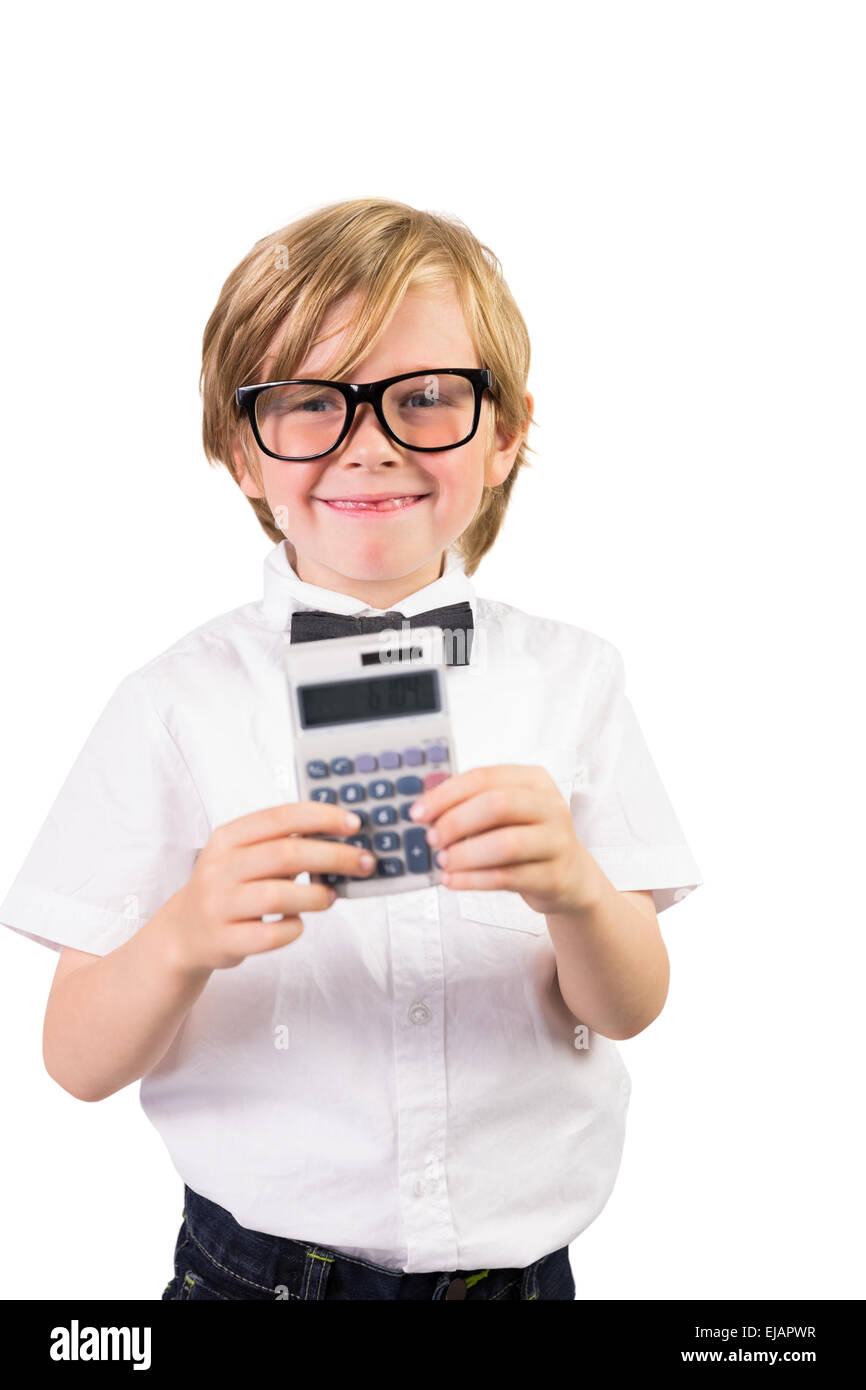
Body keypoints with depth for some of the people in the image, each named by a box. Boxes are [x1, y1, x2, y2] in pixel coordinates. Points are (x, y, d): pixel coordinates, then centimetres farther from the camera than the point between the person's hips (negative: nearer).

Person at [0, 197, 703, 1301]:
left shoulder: (567, 677, -4)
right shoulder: (178, 703, -10)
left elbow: (628, 1009, -7)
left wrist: (575, 889, -27)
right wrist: (183, 939, -31)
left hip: (521, 1259, 2)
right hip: (261, 1259, -2)